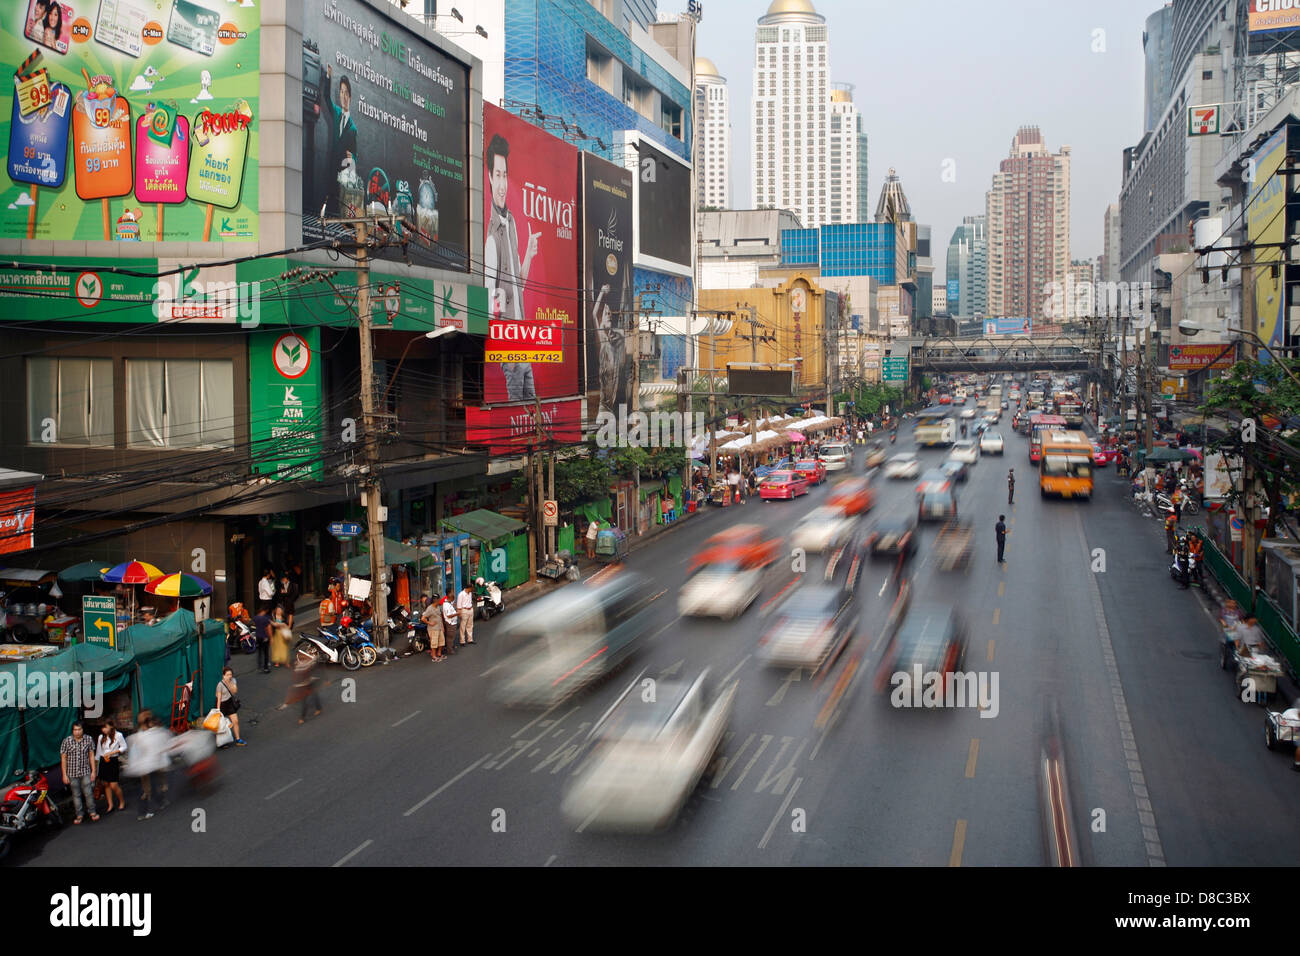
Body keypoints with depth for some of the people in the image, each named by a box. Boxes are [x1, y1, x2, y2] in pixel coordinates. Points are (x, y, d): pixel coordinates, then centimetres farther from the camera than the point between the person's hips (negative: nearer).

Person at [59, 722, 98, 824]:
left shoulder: (88, 740, -2)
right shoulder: (67, 741, -7)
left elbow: (91, 756, 4)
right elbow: (63, 758, -2)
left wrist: (93, 771, 1)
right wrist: (64, 775, -4)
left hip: (86, 772, 0)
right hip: (72, 773, 0)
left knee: (88, 792, -1)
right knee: (76, 795, 8)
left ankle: (92, 812, 16)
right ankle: (80, 815, 19)